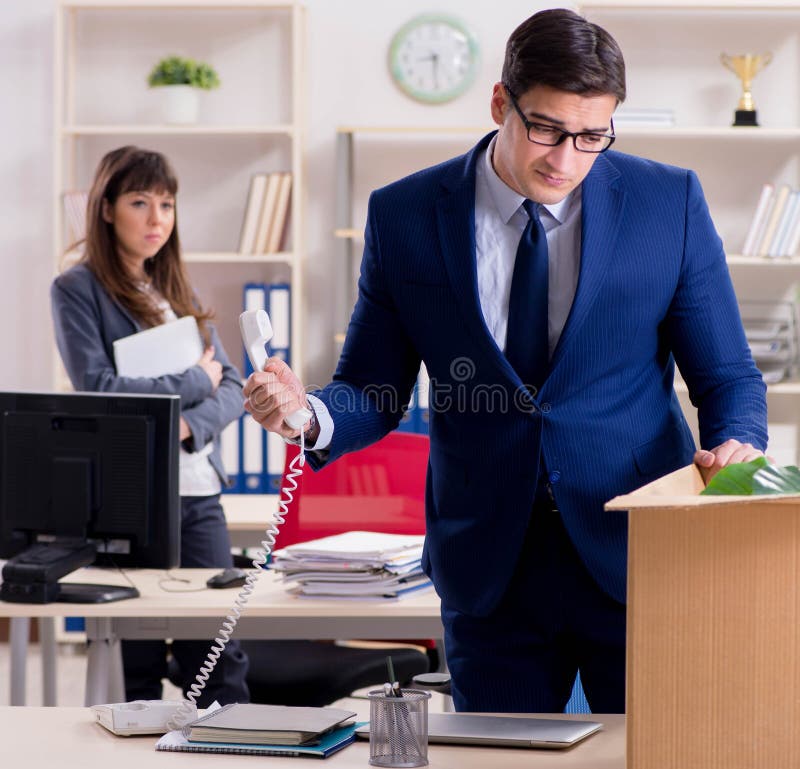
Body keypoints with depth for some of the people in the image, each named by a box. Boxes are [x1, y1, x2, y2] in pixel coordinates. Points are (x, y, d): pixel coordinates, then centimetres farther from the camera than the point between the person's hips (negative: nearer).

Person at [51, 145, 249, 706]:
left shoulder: (178, 292, 16)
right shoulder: (78, 291, -2)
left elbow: (232, 389, 10)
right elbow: (97, 388, -15)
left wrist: (187, 425, -11)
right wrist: (194, 382, -7)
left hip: (200, 495, 5)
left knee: (222, 662, 2)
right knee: (137, 670, 0)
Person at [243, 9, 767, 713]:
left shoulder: (669, 201, -2)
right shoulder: (405, 217, -1)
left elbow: (728, 378, 3)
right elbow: (374, 395, 4)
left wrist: (735, 445, -19)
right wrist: (309, 414, -18)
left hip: (635, 557, 0)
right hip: (490, 574, 1)